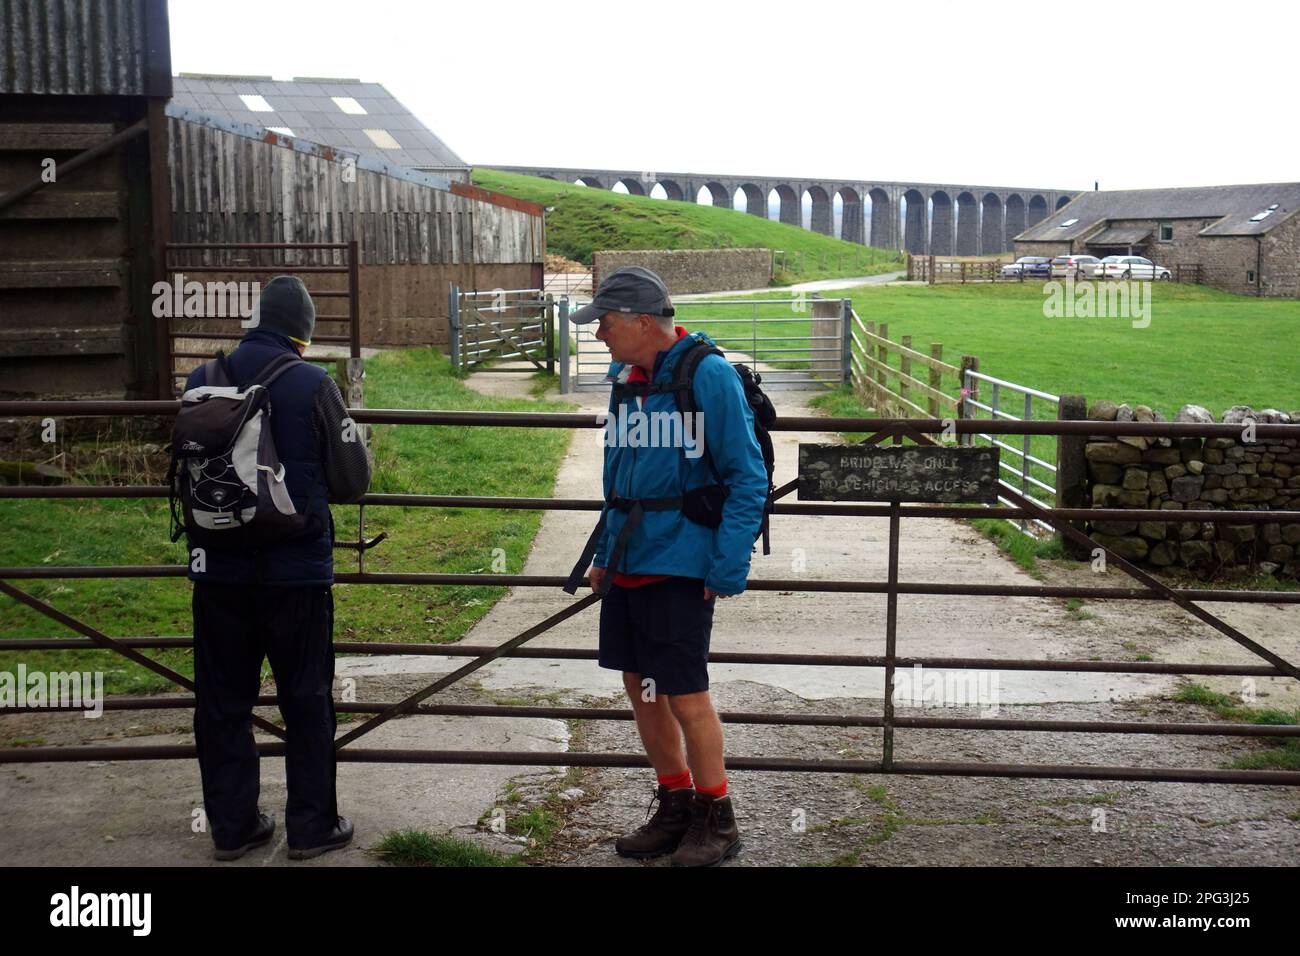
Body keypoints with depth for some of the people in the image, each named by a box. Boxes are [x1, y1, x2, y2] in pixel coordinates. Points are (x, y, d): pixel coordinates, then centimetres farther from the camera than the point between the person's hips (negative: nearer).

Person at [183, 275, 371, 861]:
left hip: (218, 571, 3)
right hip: (296, 570, -3)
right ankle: (312, 827, 19)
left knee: (223, 701, 13)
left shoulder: (201, 384, -1)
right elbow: (352, 481, -8)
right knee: (306, 701, 10)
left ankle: (232, 826, 23)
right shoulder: (311, 385, -12)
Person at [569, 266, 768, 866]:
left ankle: (716, 820, 18)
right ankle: (675, 808, 30)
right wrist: (604, 553, 18)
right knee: (640, 687, 14)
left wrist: (728, 569, -17)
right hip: (627, 564, 8)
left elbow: (747, 479, -13)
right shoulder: (624, 378, 10)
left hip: (678, 565, -8)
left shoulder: (708, 376, -14)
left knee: (684, 696, -1)